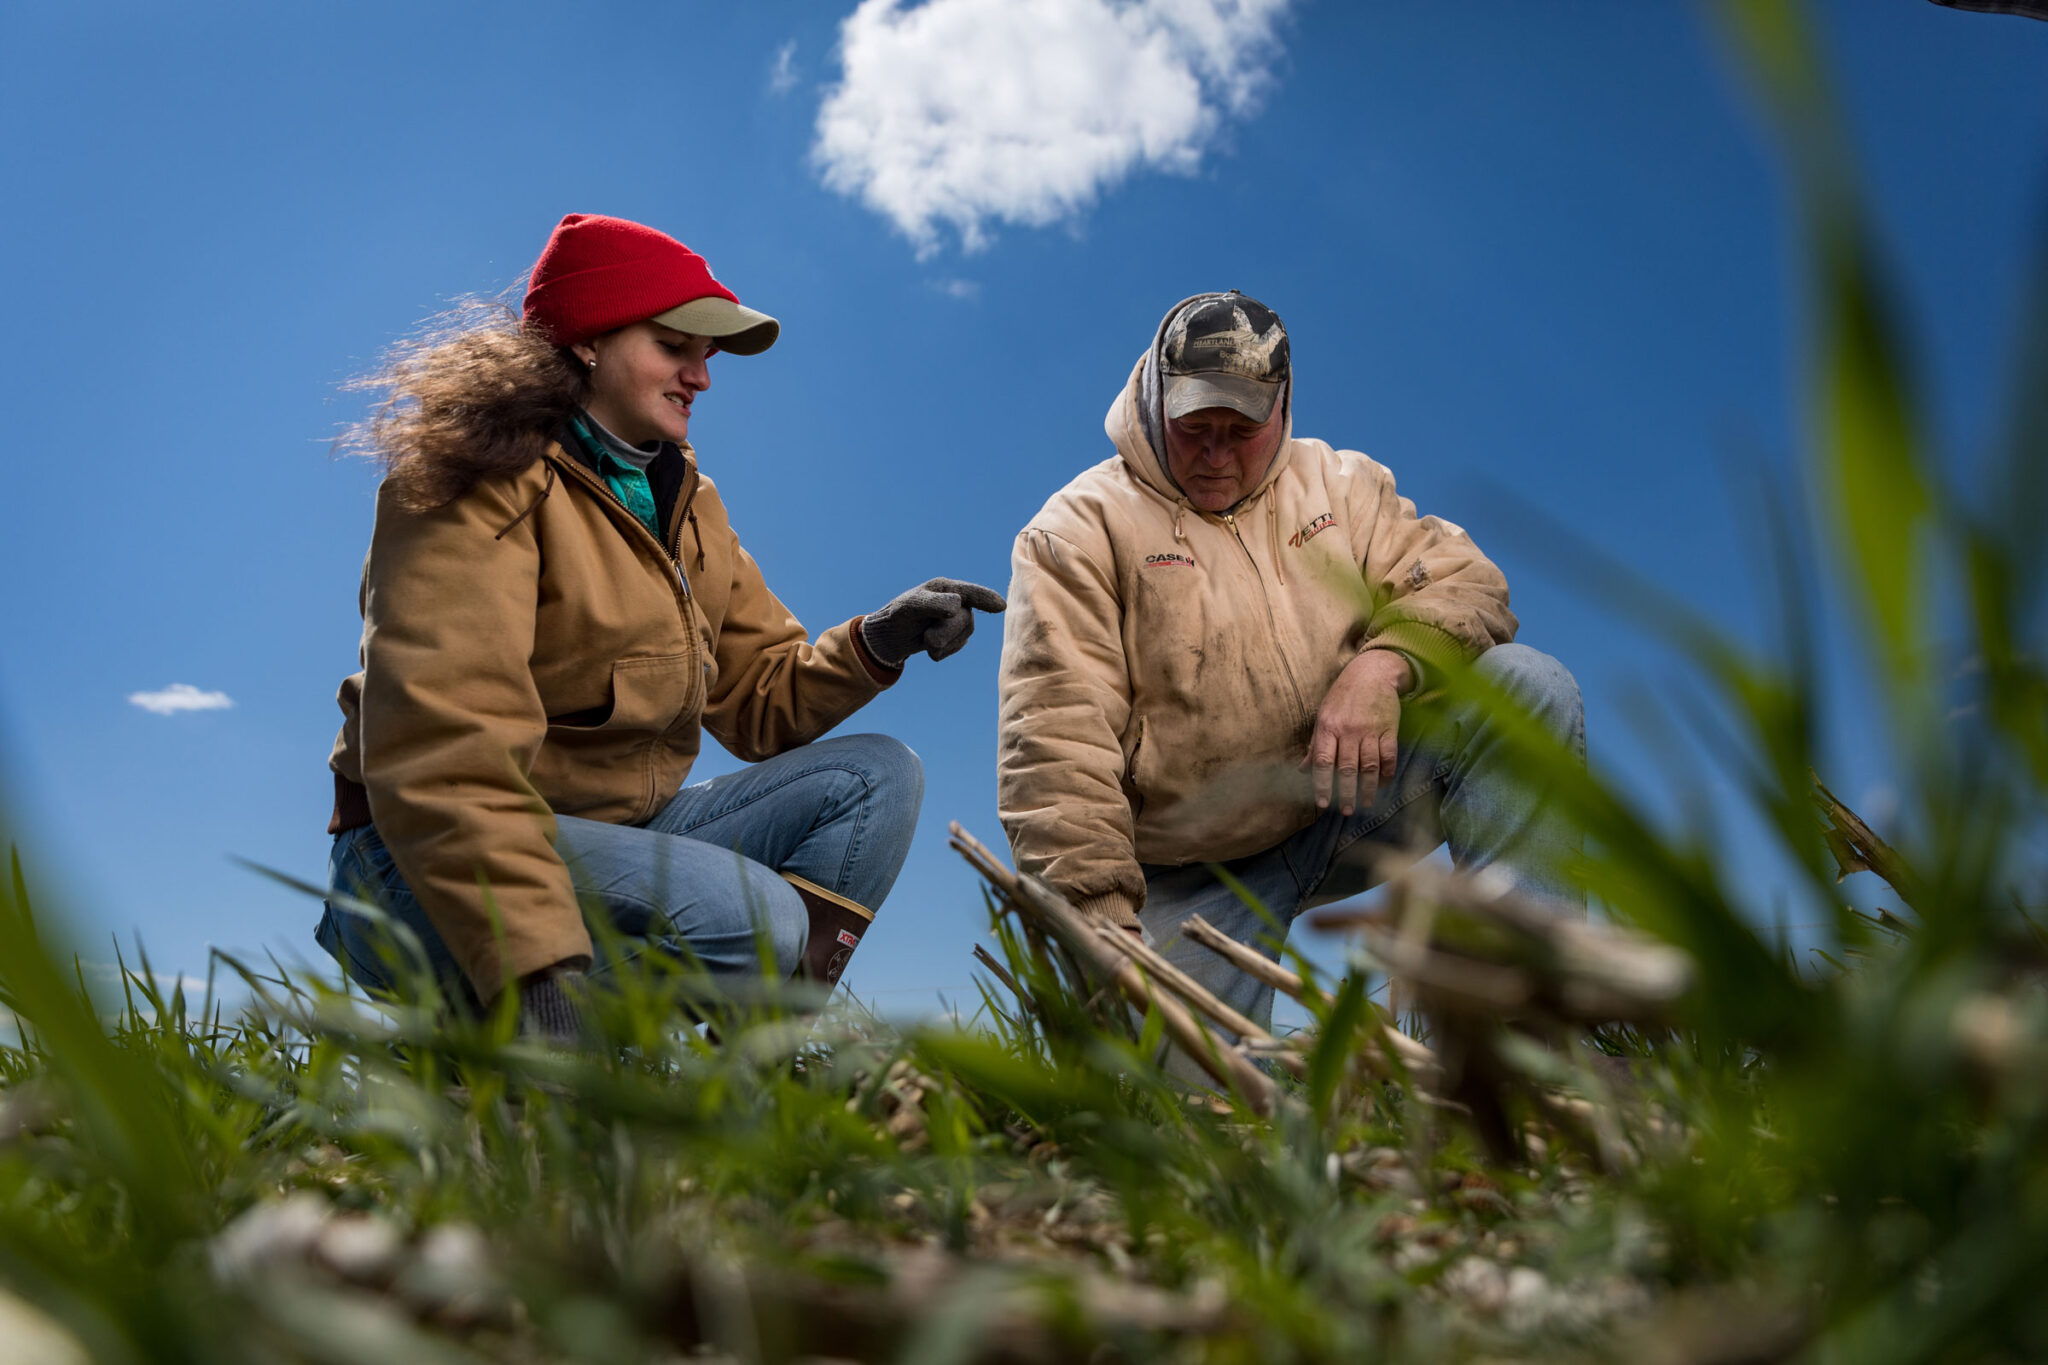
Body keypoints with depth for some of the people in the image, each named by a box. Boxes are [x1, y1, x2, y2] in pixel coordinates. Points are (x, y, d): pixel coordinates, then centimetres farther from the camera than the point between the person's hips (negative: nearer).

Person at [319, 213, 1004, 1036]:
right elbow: (443, 749, -27)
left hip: (623, 837, 9)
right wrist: (542, 970, -38)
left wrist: (876, 642, -8)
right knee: (751, 917, -30)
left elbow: (760, 701, 13)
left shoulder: (686, 504, 15)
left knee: (877, 778, -2)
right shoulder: (487, 484, -13)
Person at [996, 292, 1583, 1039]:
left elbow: (1464, 583, -1)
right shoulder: (1082, 528, -6)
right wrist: (1102, 918, -24)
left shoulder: (1341, 484, 8)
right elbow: (1055, 741, -15)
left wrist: (1383, 664, -24)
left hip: (1348, 803, 4)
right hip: (1193, 878, -3)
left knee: (1528, 688, -17)